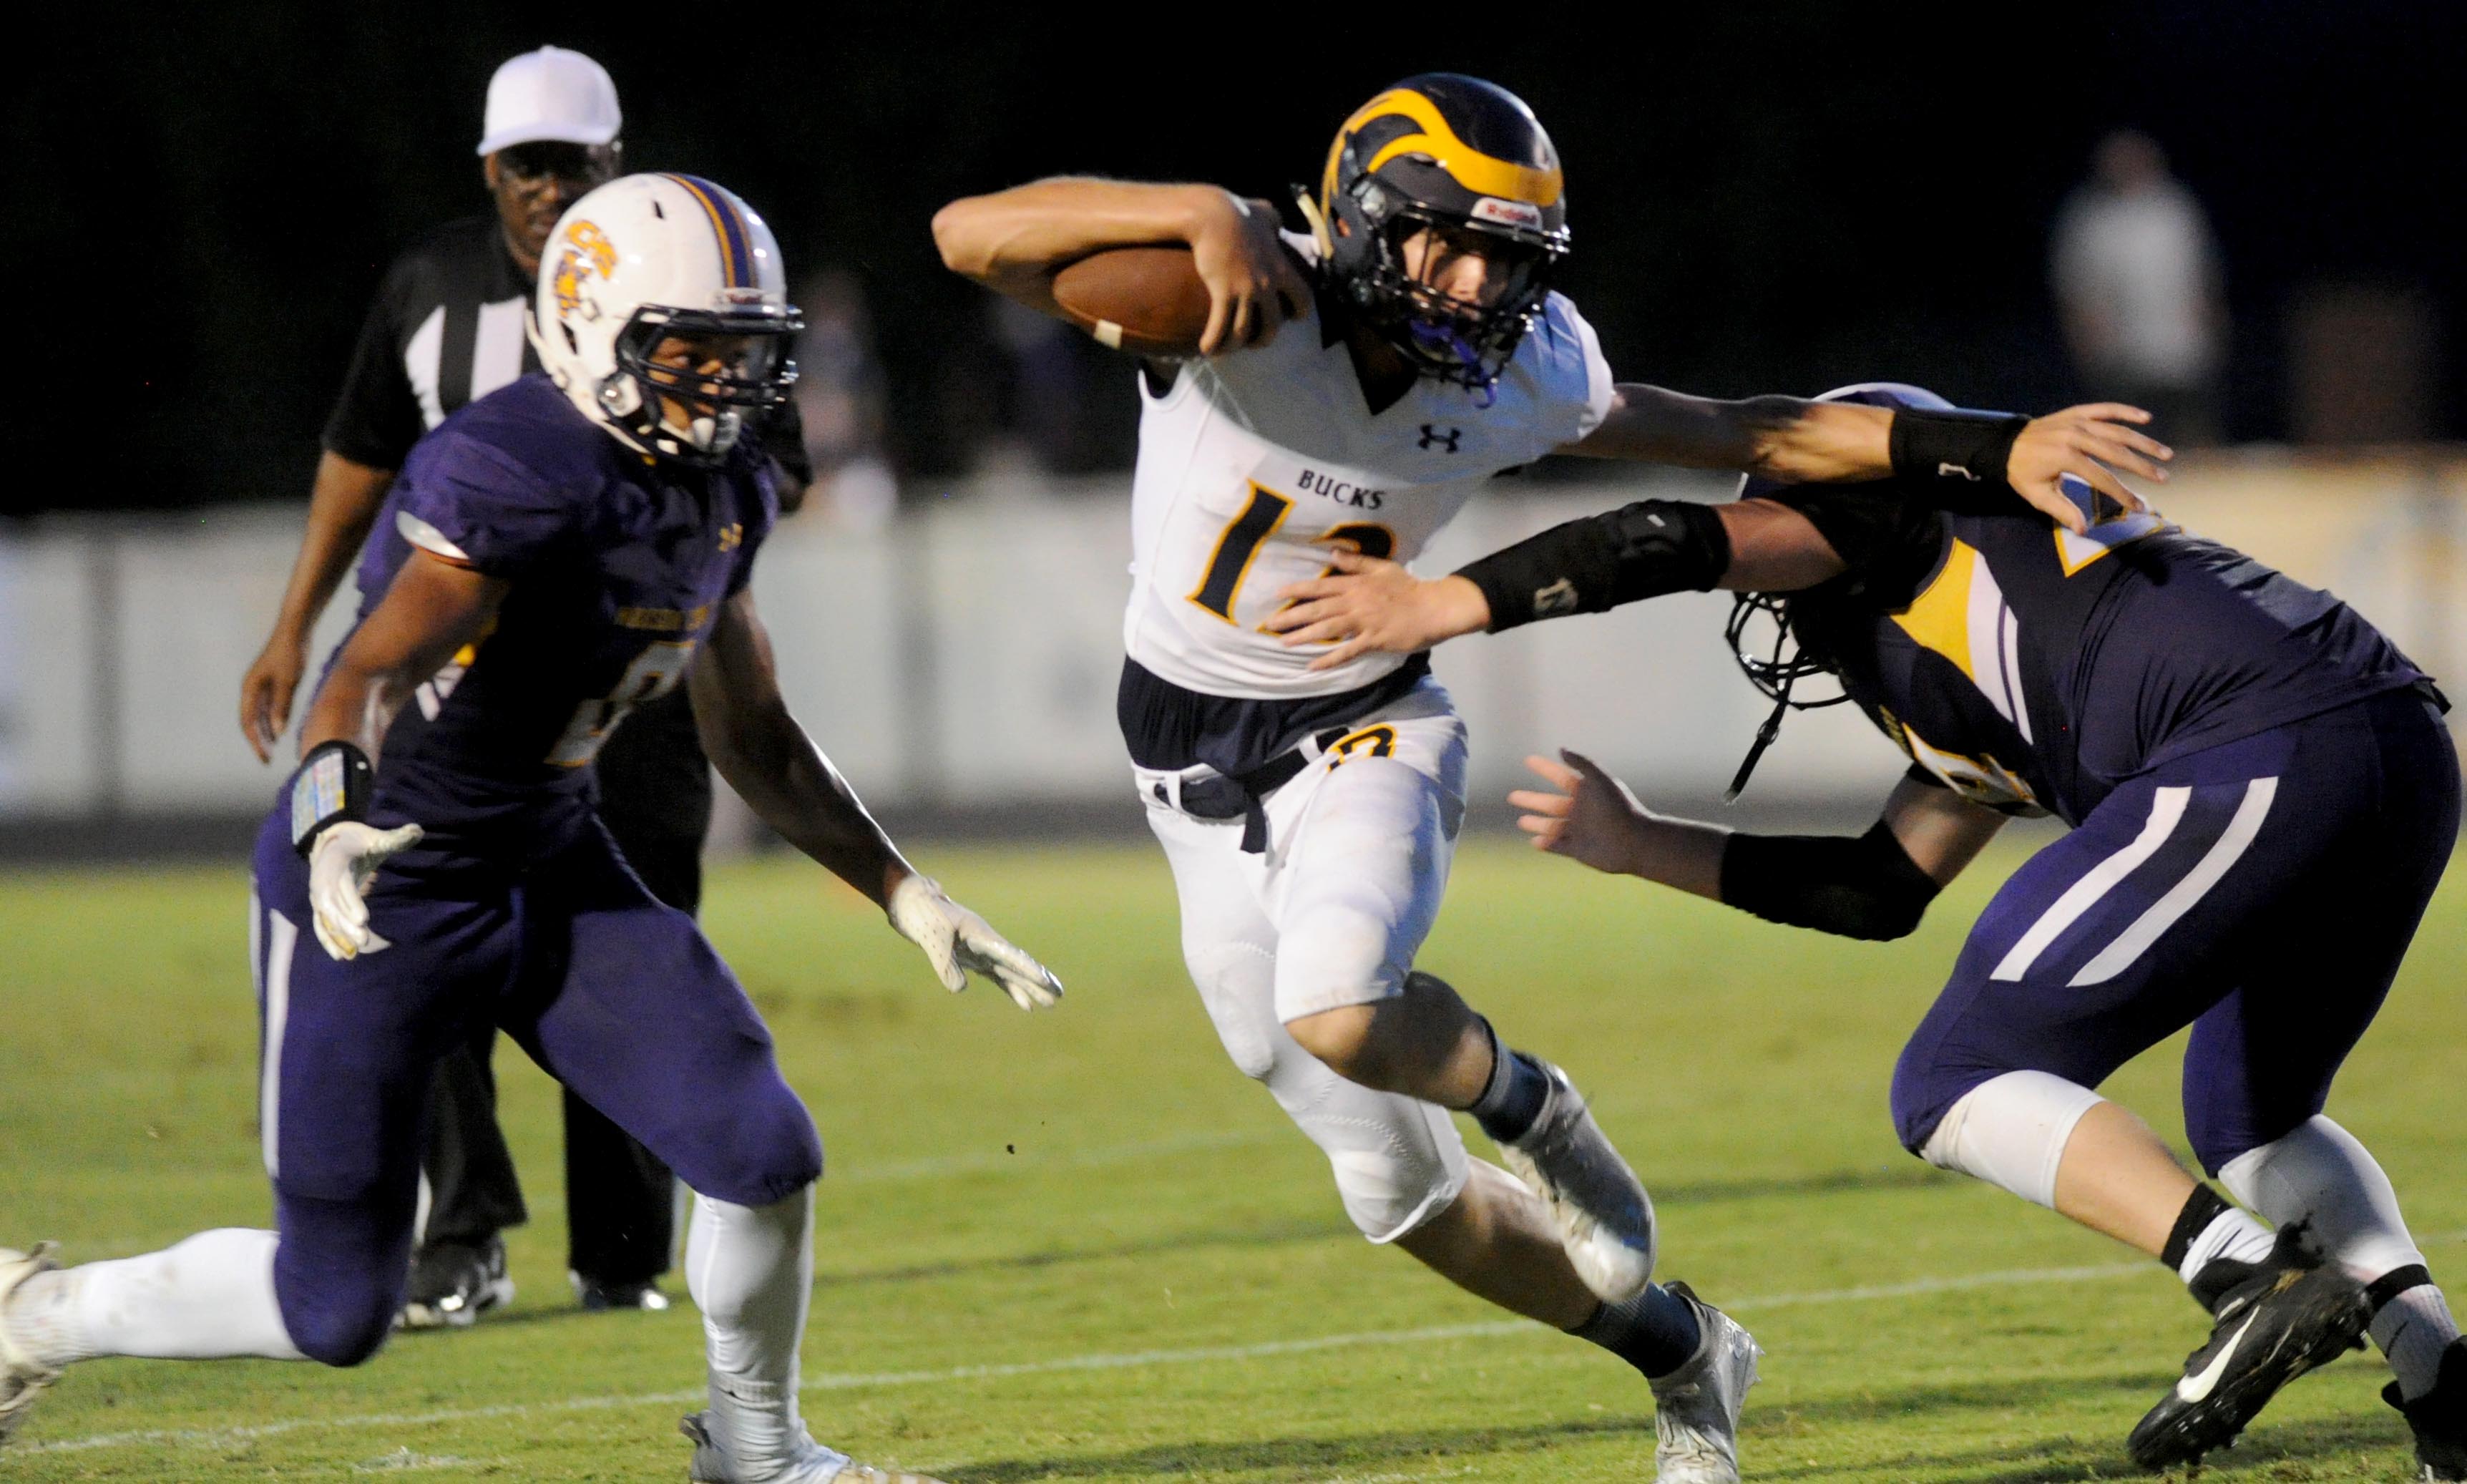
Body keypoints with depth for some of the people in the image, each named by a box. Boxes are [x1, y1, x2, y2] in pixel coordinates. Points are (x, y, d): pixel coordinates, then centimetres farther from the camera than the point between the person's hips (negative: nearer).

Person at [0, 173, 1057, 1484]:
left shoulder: (727, 491, 3)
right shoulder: (521, 472, -25)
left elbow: (752, 738, 15)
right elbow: (371, 675, -35)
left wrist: (912, 901, 11)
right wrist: (334, 820, -55)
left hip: (549, 868, 7)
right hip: (384, 884, -7)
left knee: (762, 1152, -8)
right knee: (336, 1309, -3)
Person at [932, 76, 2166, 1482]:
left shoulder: (1518, 377, -13)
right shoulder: (1243, 305, -23)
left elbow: (1750, 436, 0)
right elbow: (974, 235, -33)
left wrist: (1998, 452, -5)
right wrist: (1203, 211, -43)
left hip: (1369, 729, 0)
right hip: (1200, 767, 0)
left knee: (1342, 1010, -35)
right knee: (1402, 1196, 5)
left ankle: (1522, 1103, -1)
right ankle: (1683, 1355, 27)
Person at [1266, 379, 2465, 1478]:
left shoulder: (1881, 489, 13)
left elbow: (1681, 545, -3)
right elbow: (1882, 889, 36)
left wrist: (1444, 605, -2)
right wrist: (1638, 845, 37)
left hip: (2265, 758, -9)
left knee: (1957, 1090, -1)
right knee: (2249, 1122, 30)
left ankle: (2260, 1279, -18)